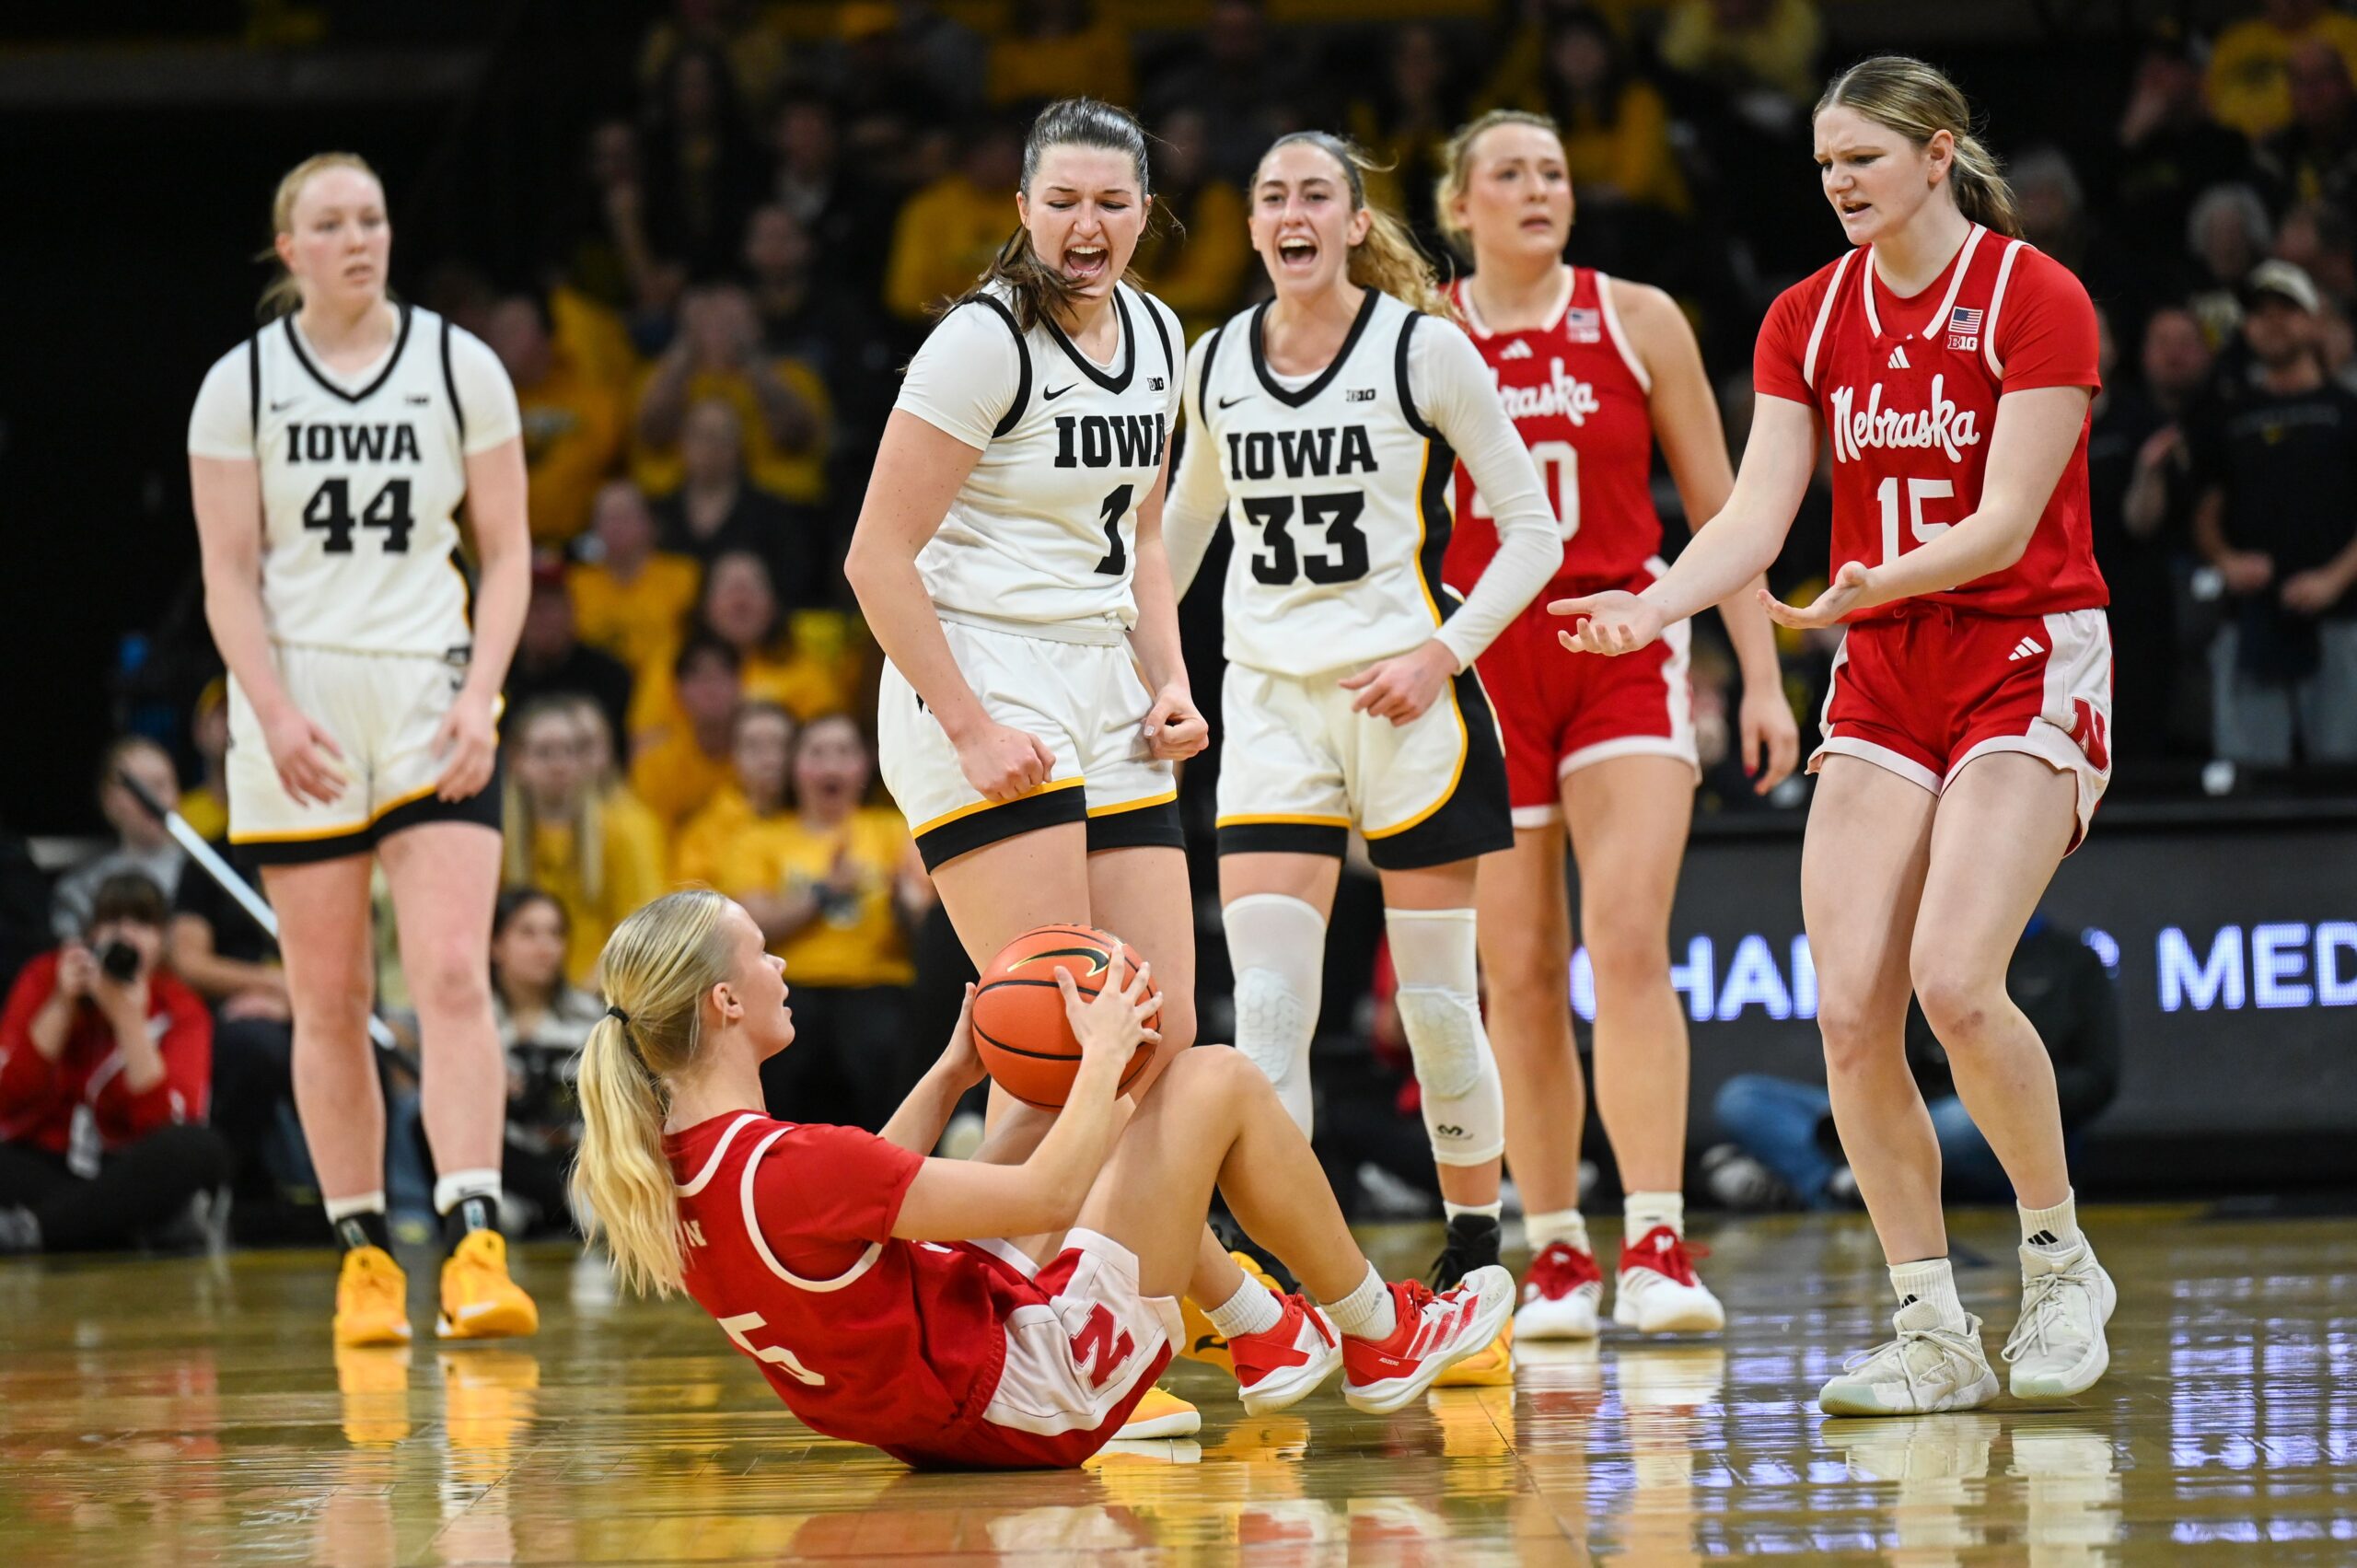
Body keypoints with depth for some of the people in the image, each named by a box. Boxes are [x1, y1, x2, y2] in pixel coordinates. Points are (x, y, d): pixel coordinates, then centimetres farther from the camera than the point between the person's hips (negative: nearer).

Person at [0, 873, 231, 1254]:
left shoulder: (179, 1012, -2)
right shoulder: (45, 979, 0)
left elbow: (164, 1122, -18)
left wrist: (128, 1018, -22)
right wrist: (62, 1006, -16)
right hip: (42, 1171, 0)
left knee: (201, 1148, -33)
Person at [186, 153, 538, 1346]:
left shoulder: (459, 366, 4)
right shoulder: (242, 385, 2)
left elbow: (507, 553, 6)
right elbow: (229, 575, 1)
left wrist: (480, 696, -7)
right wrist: (274, 712, -12)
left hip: (429, 692, 0)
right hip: (296, 700, 0)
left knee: (453, 975, -14)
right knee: (330, 999, 2)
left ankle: (475, 1248, -20)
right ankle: (363, 1256, 10)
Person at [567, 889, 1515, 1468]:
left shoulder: (660, 1174, -5)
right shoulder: (788, 1167, -33)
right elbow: (1046, 1199, -26)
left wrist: (951, 1074, 16)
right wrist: (1106, 1054, -12)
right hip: (1040, 1398, -9)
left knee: (1064, 1105, 25)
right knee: (1216, 1081, 2)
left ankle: (1263, 1328, 33)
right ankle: (1382, 1340, 22)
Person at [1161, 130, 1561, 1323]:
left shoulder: (1424, 348, -5)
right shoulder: (1215, 365, 6)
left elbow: (1532, 531, -2)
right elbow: (1185, 521, 25)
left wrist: (1443, 652, -13)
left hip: (1408, 700, -3)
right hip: (1272, 701, 3)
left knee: (1437, 1002, 2)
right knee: (1264, 1002, -10)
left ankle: (1476, 1255, 18)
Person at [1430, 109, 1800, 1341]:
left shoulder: (1637, 320, 4)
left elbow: (1716, 508, 8)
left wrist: (1762, 675, 3)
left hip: (1626, 649, -1)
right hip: (1481, 663, 1)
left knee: (1629, 940, -16)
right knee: (1519, 974, 2)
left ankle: (1656, 1245, -22)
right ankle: (1556, 1255, 12)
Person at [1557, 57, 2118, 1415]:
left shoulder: (2036, 300, -10)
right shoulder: (1807, 321, 7)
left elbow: (2004, 522, -17)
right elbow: (1756, 512, -1)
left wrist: (1883, 582, -33)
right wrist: (1655, 603, -19)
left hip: (2027, 666, -5)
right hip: (1882, 687, 5)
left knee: (1955, 980, -23)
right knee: (1850, 1008, -9)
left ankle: (2062, 1262, 0)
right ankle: (1935, 1333, 0)